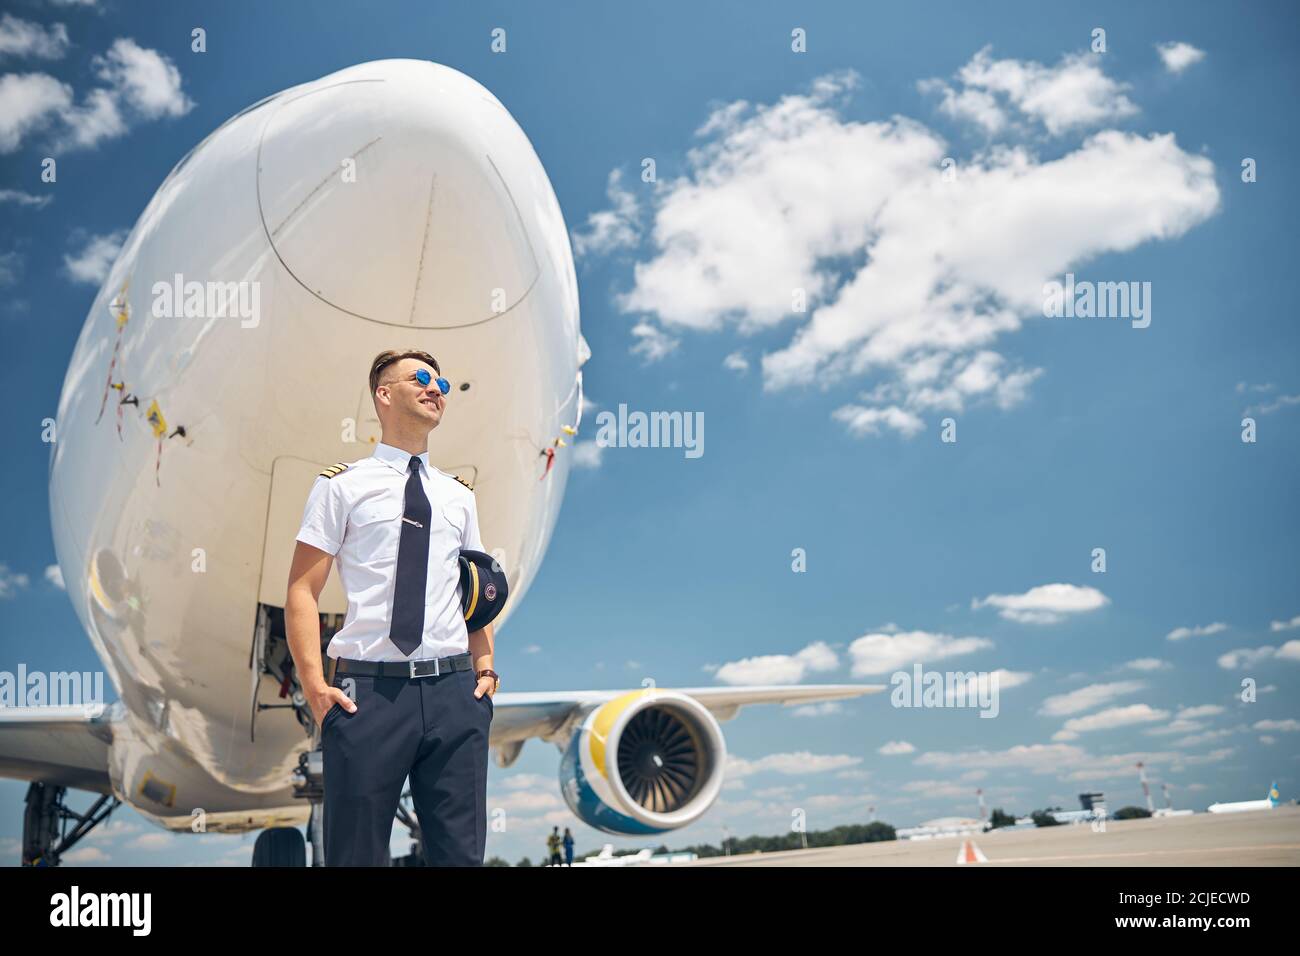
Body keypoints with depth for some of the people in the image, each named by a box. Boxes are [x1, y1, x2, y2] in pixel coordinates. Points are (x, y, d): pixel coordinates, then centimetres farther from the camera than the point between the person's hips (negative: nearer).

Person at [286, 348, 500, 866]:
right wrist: (314, 685, -10)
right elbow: (302, 590, -1)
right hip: (369, 690, -4)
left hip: (454, 690, 4)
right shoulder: (343, 485, 3)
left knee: (460, 849, 7)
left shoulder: (459, 494, 16)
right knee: (357, 850, 5)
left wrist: (485, 669, 7)